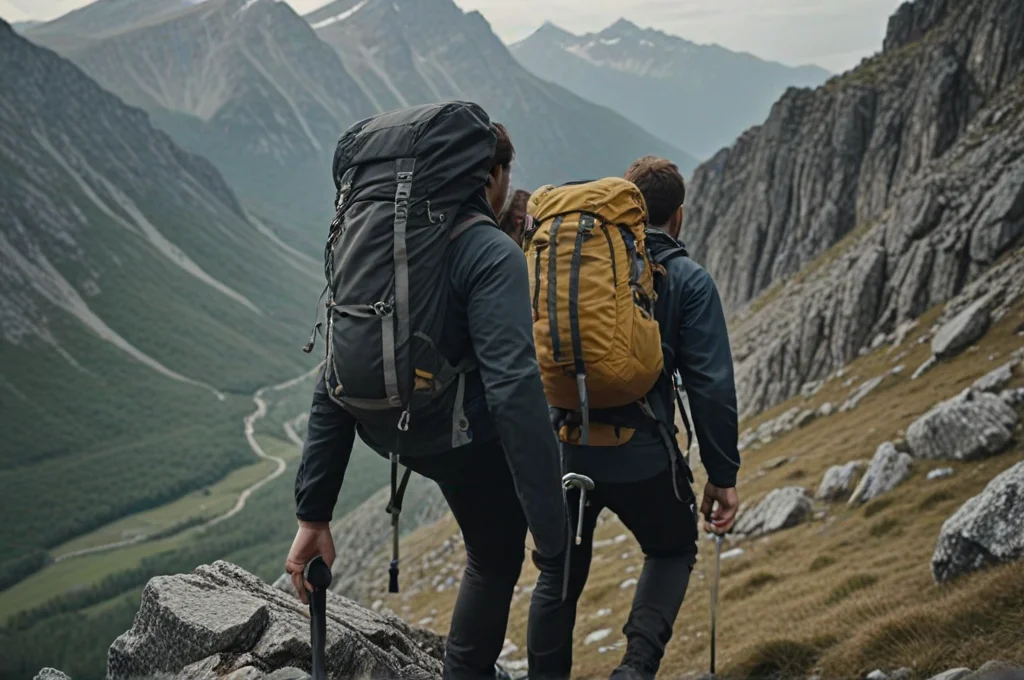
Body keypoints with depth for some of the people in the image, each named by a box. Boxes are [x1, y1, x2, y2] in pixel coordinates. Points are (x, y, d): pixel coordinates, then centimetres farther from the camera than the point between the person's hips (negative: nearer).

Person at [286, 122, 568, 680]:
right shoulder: (491, 255, -19)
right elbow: (514, 390, -30)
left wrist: (313, 513, 6)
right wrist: (553, 538, -29)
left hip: (391, 432, 7)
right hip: (466, 440, -7)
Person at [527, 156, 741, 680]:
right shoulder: (688, 282, -3)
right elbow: (711, 386, -10)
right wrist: (723, 475, -3)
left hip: (561, 451, 3)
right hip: (641, 457, -3)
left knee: (558, 576, 20)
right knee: (672, 551, 23)